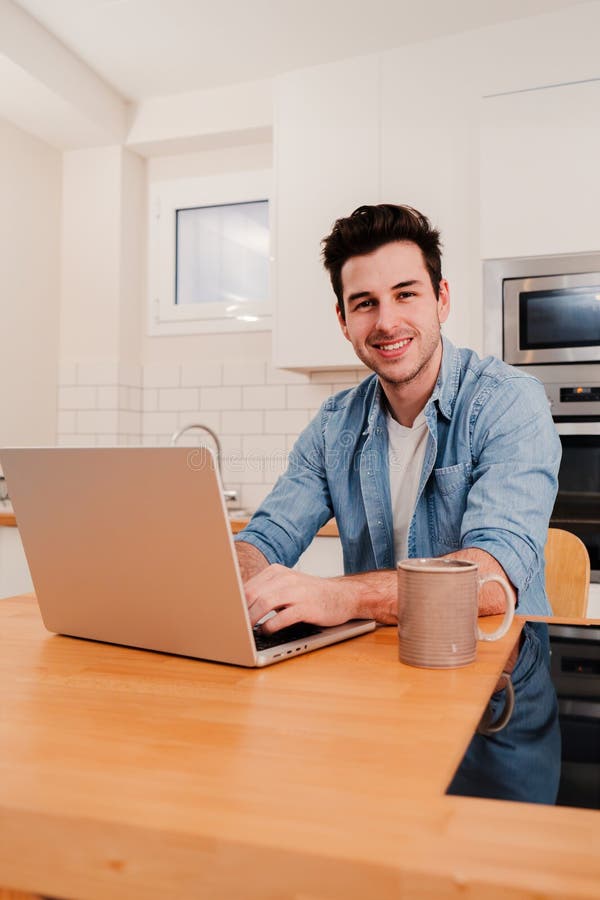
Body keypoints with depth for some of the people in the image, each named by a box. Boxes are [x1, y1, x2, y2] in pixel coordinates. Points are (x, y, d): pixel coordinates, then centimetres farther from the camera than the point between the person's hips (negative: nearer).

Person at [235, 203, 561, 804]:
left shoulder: (508, 404, -11)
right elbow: (268, 537, 3)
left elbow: (494, 578, -25)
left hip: (496, 692, -4)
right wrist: (236, 578, -22)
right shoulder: (335, 426, 6)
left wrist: (341, 595, -41)